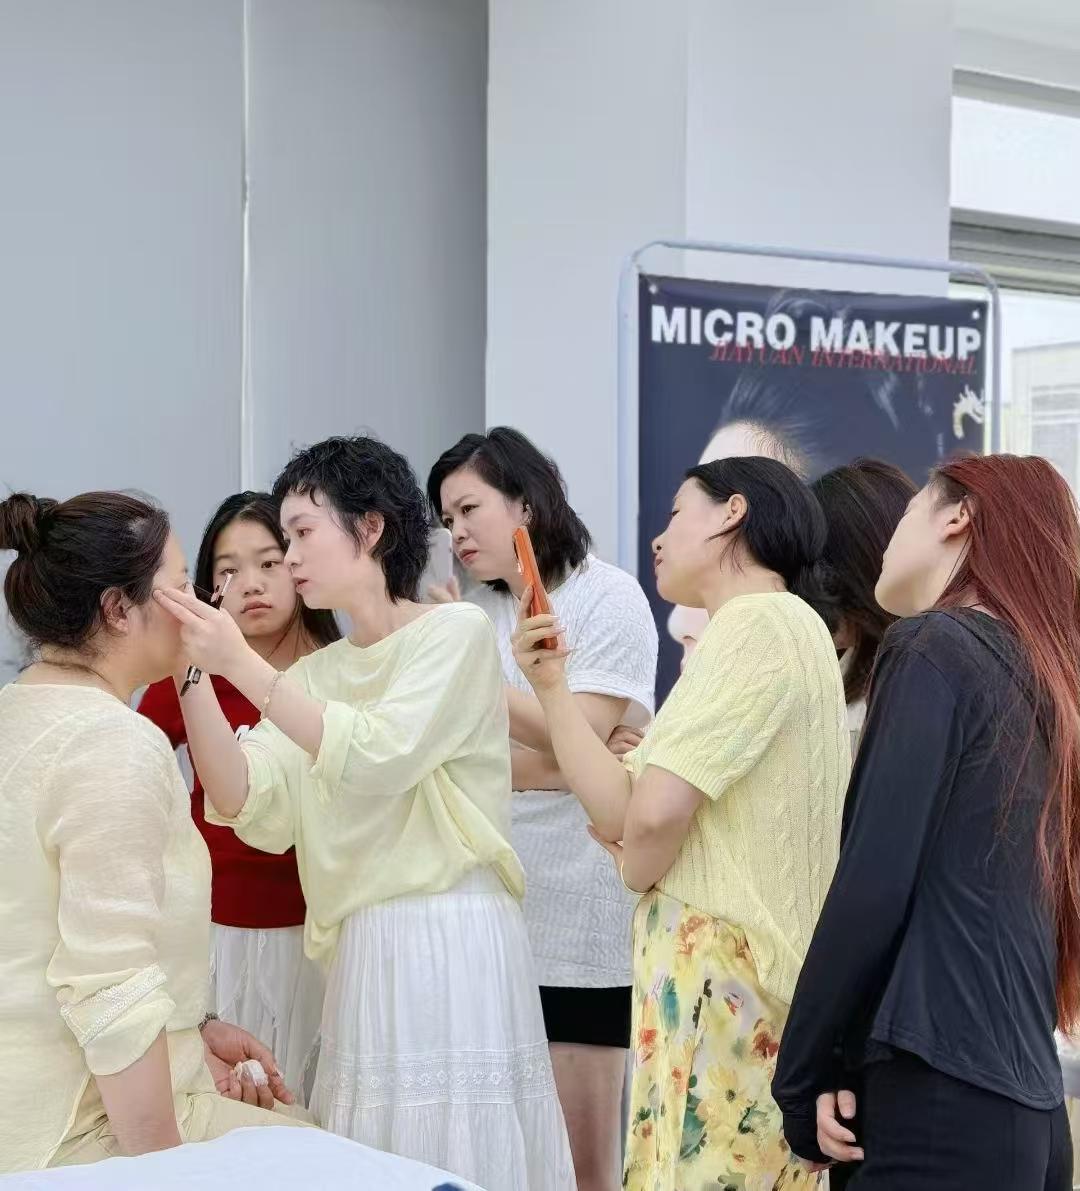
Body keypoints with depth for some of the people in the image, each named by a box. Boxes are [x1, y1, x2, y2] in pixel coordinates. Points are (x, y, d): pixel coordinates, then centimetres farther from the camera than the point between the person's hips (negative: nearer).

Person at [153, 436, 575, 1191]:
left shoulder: (457, 631, -2)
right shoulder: (315, 674, 15)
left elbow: (378, 756, -16)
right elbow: (248, 803, 1)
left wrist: (241, 665, -17)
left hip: (453, 940, -6)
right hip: (363, 953, 6)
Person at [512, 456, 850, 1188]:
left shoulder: (760, 621, -12)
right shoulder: (776, 629, 18)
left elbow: (654, 813, -21)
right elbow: (625, 809, 10)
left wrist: (636, 876, 0)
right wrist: (549, 684, 10)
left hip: (722, 971, -9)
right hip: (731, 972, 9)